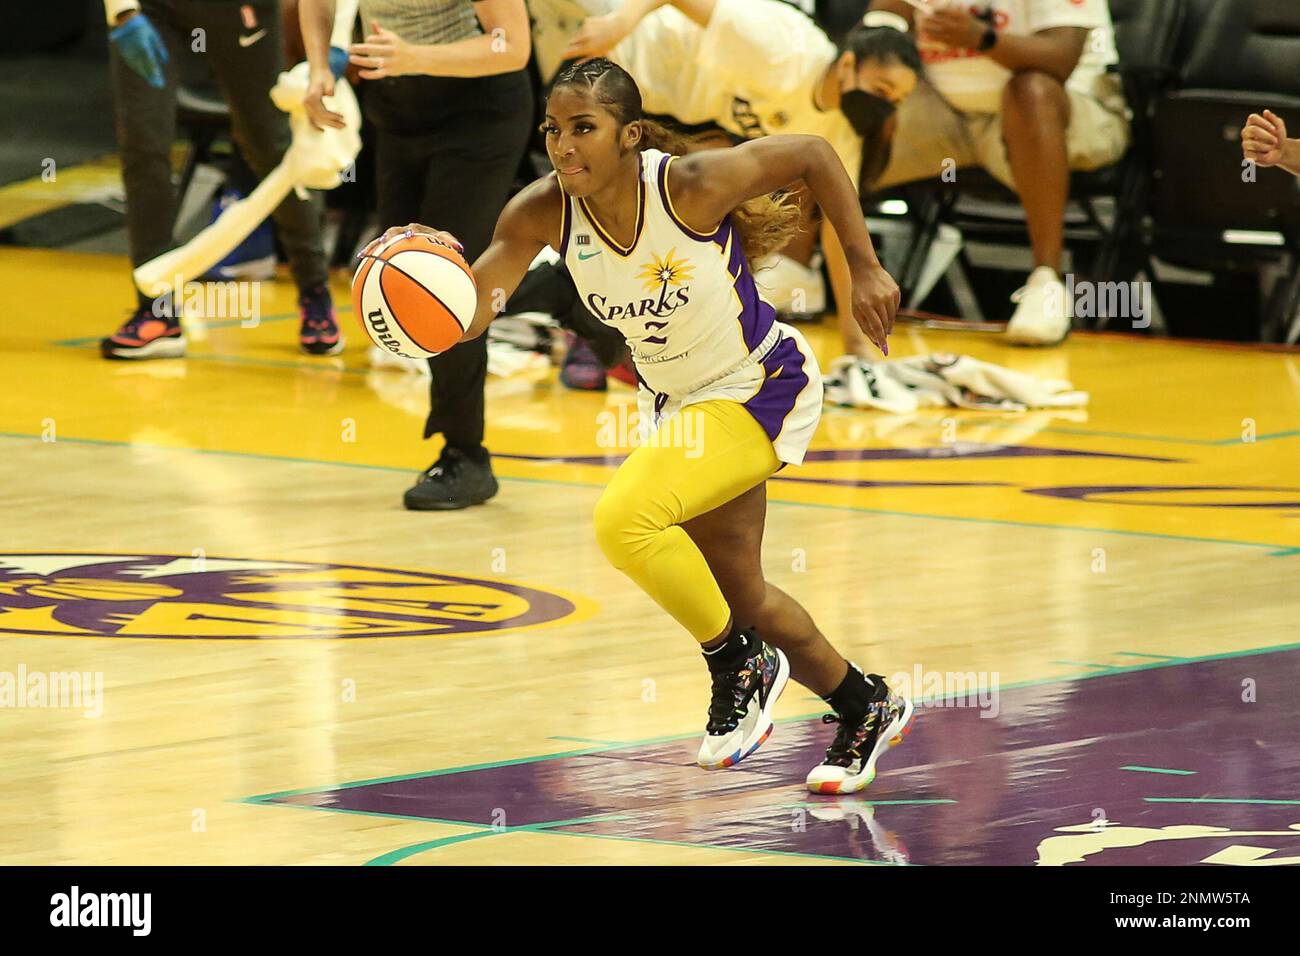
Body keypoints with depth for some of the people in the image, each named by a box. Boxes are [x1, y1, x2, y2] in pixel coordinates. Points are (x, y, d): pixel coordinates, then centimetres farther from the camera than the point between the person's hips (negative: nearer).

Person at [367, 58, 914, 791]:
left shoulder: (691, 185, -29)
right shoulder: (542, 214, -16)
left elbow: (813, 155, -16)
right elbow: (470, 312, -23)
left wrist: (865, 269, -13)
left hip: (763, 388, -7)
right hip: (678, 400, 7)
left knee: (626, 519, -26)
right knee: (741, 595, 18)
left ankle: (740, 666, -3)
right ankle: (866, 709, 42)